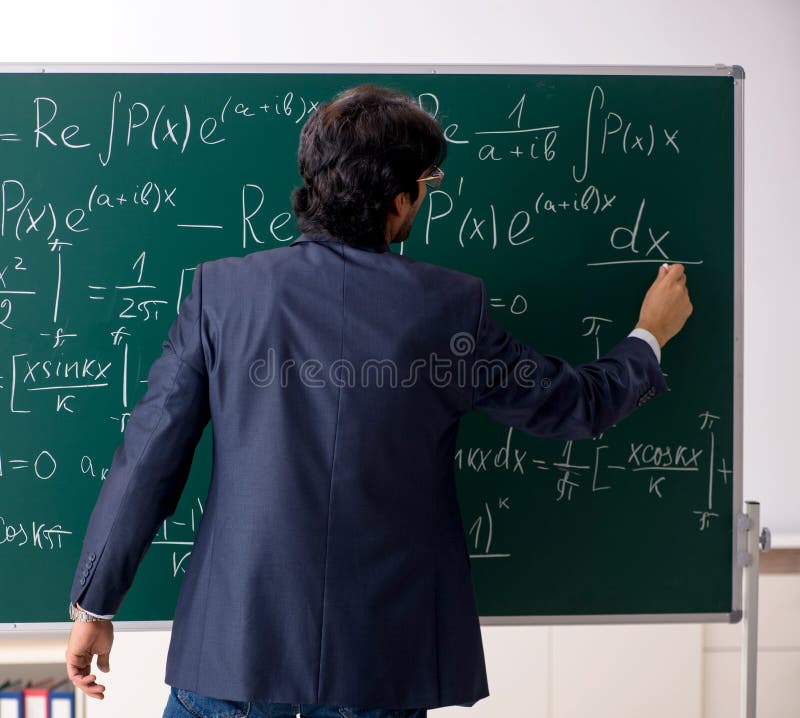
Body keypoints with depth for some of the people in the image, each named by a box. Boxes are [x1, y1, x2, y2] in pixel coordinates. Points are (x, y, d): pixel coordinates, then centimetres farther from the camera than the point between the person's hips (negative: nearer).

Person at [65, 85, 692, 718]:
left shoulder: (225, 288, -5)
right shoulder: (449, 306, -7)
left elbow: (150, 454, -5)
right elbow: (573, 405, 6)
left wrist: (94, 603, 5)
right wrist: (649, 337, 26)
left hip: (236, 637, 0)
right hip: (378, 656, 0)